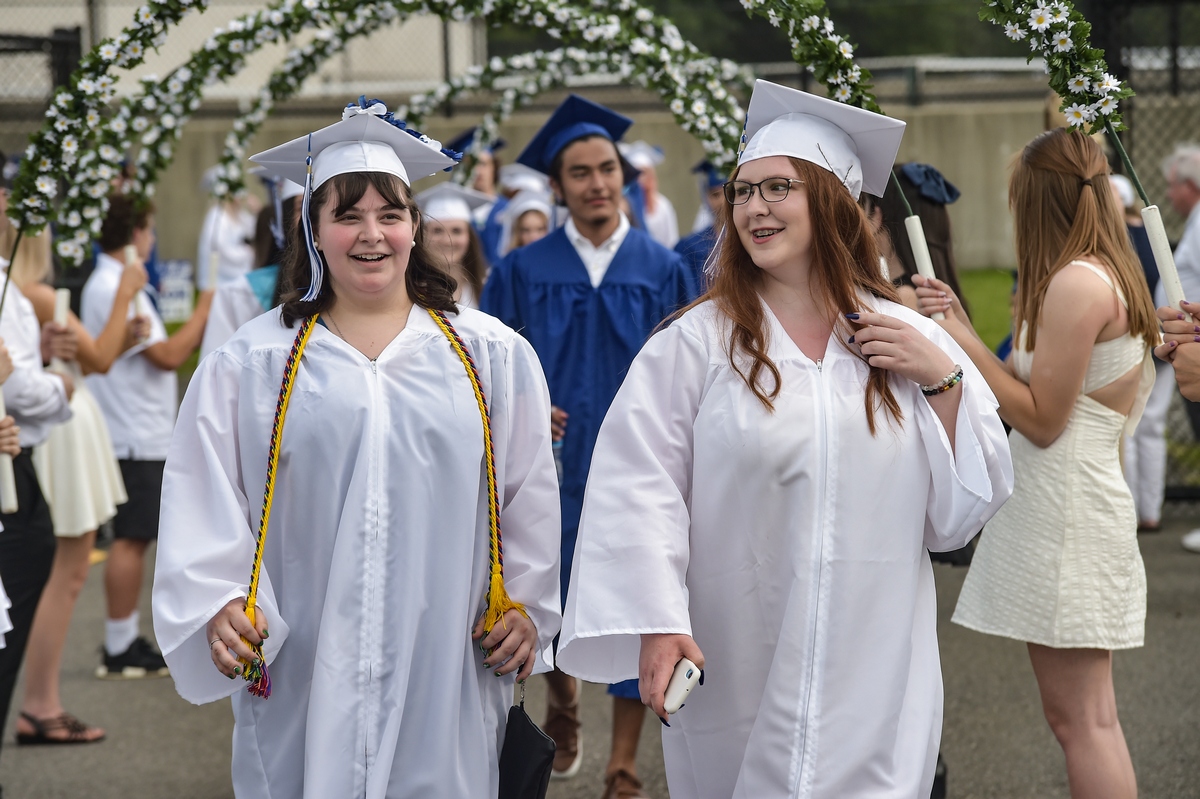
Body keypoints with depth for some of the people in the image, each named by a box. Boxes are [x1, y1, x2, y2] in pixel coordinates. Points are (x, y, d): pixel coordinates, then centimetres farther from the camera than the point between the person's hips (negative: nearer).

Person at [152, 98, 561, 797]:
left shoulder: (492, 357, 7)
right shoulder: (249, 365, 5)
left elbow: (531, 493, 9)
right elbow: (204, 502, 2)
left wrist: (527, 608, 1)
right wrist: (218, 603, -11)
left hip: (445, 672, 1)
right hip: (304, 675, 0)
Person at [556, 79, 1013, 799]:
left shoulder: (911, 340, 5)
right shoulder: (696, 344, -3)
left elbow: (963, 509, 4)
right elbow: (642, 488, -10)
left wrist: (942, 380, -8)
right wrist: (657, 625, -19)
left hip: (875, 672, 2)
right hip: (739, 677, -1)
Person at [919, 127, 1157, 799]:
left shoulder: (1077, 282, -16)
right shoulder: (1109, 275, 14)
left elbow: (1041, 419, -14)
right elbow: (1033, 393, 13)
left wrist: (961, 342, -7)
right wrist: (959, 327, 13)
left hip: (1067, 508, -10)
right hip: (1061, 501, 10)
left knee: (1082, 718, -7)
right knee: (1080, 714, 13)